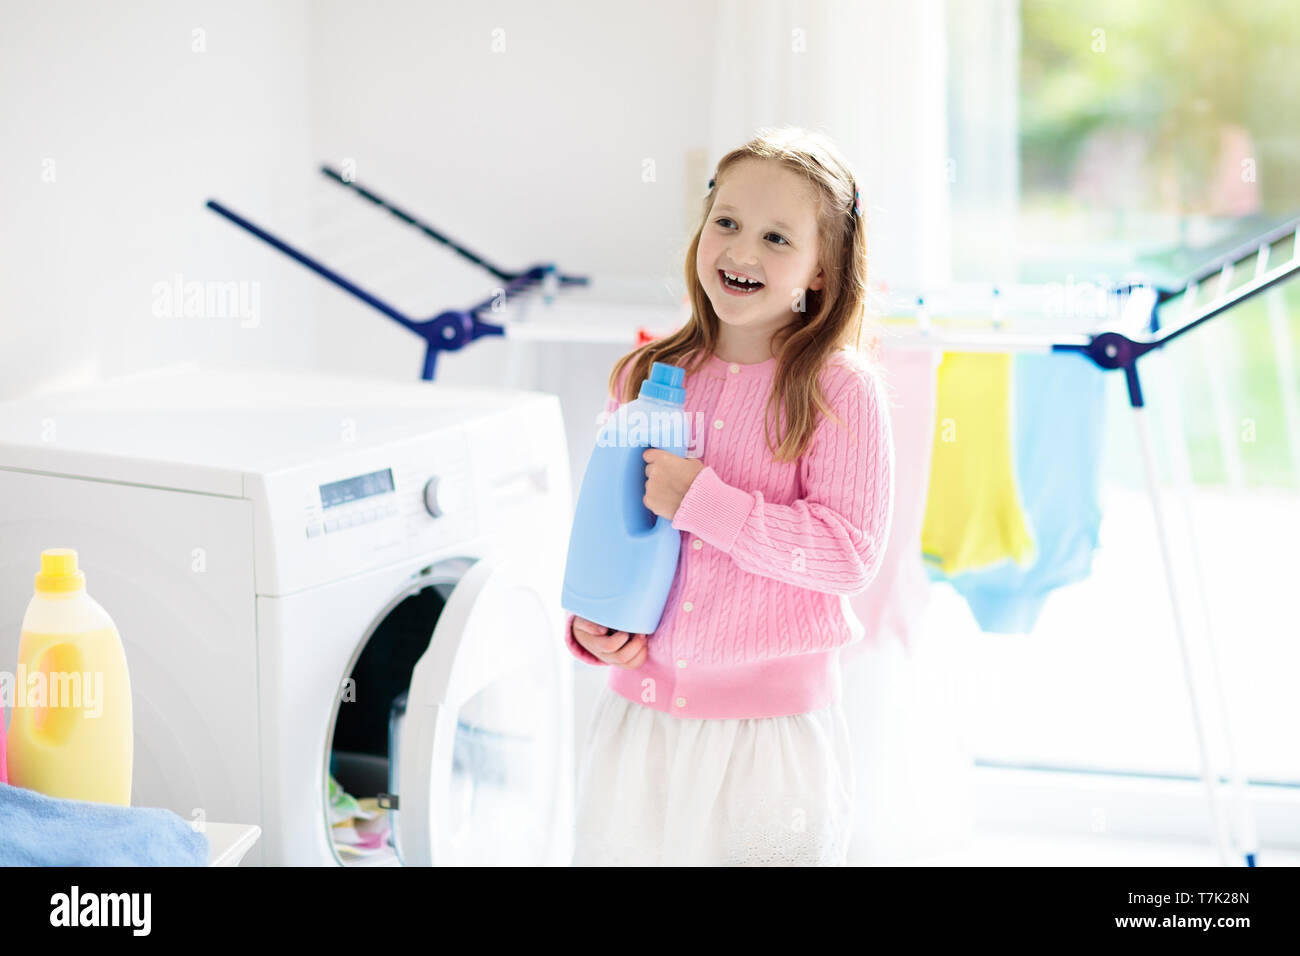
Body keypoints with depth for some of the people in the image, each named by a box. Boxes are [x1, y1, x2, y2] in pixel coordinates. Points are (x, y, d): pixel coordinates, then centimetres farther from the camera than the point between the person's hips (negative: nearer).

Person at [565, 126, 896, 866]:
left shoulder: (839, 389, -10)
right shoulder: (646, 376, 5)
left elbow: (852, 552, -17)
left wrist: (703, 501, -22)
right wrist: (590, 624, -4)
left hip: (774, 727, -4)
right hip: (641, 712, 4)